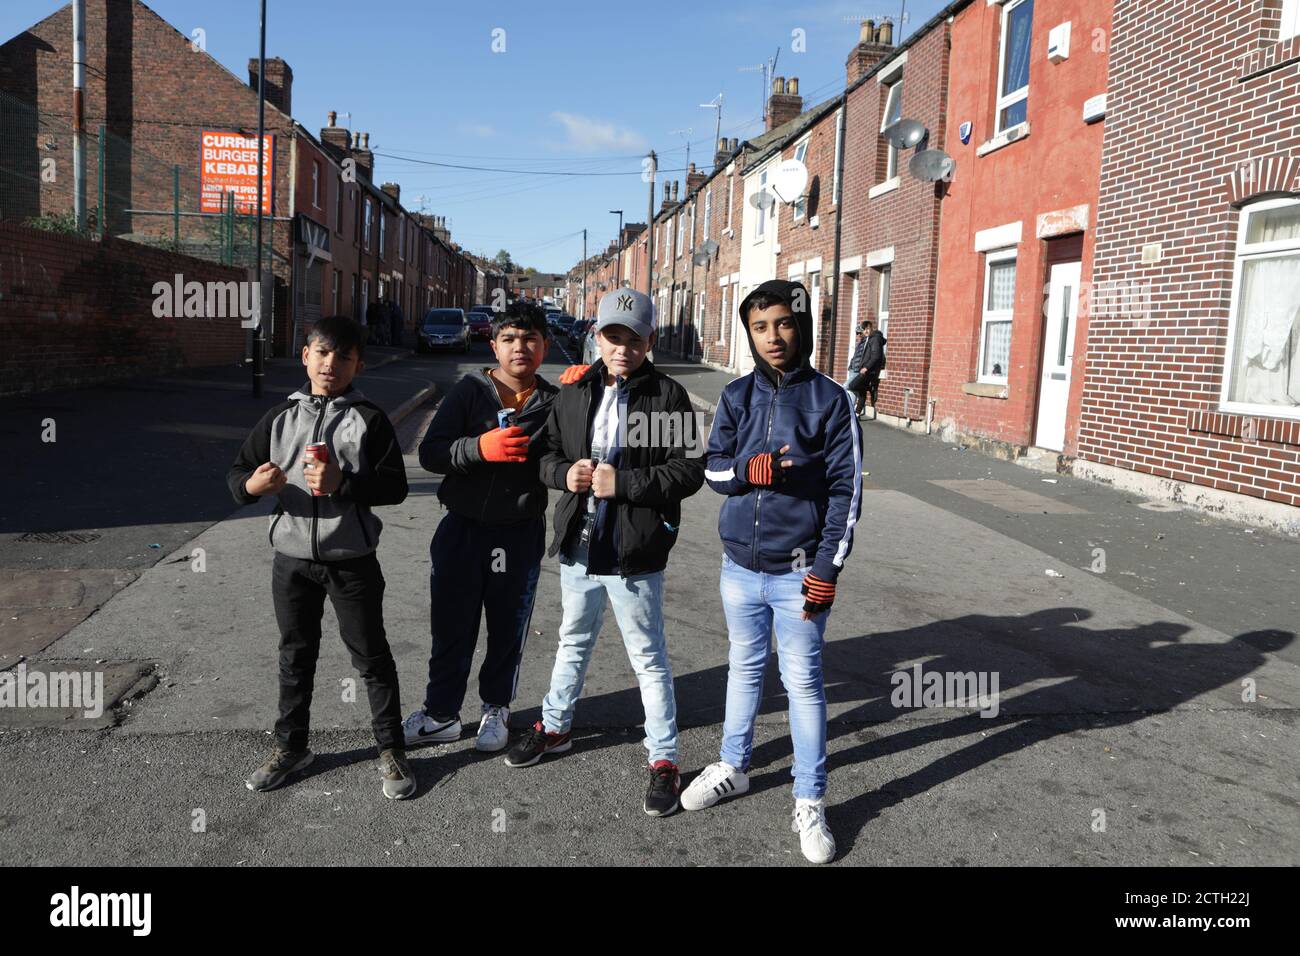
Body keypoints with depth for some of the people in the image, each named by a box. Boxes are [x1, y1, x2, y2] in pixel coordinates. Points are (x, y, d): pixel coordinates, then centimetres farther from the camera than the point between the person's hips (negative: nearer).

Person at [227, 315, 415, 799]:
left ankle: (391, 751, 22)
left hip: (352, 561, -3)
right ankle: (290, 746, 35)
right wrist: (252, 484, -18)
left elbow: (395, 486, -11)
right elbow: (237, 473, 6)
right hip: (292, 559, 3)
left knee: (372, 656, 7)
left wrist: (342, 483, -26)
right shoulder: (281, 416, 4)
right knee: (296, 655, 17)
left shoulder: (369, 419, -6)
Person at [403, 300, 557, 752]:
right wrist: (480, 446, -25)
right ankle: (440, 714, 28)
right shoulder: (470, 391, -2)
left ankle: (495, 708, 35)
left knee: (508, 632, 14)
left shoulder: (553, 403, 1)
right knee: (451, 630, 9)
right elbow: (430, 453, -8)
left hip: (520, 534, 1)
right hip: (462, 529, 0)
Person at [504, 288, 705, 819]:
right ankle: (555, 726, 45)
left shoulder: (668, 396, -10)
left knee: (648, 657, 7)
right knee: (573, 643, 24)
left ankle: (663, 760, 21)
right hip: (578, 545, 5)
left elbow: (690, 469, -14)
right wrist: (564, 472, -10)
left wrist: (623, 482, -22)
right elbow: (546, 451, 13)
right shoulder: (574, 393, 5)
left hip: (634, 555, -5)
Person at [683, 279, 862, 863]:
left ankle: (810, 802, 18)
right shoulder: (737, 396, 3)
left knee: (803, 681, 4)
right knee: (744, 667, 18)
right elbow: (712, 468, 5)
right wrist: (751, 470, -17)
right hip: (740, 565, 4)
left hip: (798, 572, -3)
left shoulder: (829, 399, -7)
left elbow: (846, 488, -8)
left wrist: (827, 569, -12)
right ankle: (733, 767, 36)